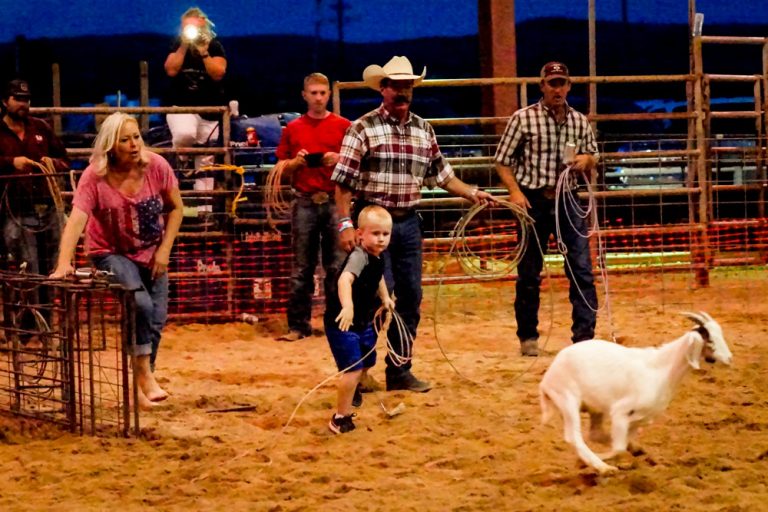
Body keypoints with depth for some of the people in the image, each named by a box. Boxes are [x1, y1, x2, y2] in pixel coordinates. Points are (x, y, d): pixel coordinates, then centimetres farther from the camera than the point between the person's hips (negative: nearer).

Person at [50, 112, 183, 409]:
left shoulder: (156, 166, -16)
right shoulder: (95, 176, -22)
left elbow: (176, 208, -2)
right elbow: (76, 220, -32)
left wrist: (164, 250, -10)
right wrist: (64, 264, -44)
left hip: (151, 253, 4)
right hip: (111, 253, -3)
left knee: (157, 319, 1)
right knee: (140, 304, -27)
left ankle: (142, 383, 22)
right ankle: (145, 376, -15)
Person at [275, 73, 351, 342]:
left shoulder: (343, 126, 5)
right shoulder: (293, 128, 10)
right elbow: (281, 167, 13)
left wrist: (339, 160, -13)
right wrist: (296, 162, -7)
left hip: (335, 201, -1)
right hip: (304, 203, 1)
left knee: (337, 265, 0)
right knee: (302, 267, 2)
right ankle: (298, 324, 5)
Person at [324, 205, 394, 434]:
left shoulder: (377, 258, 1)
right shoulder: (359, 257, -28)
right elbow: (344, 279, -49)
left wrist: (385, 297, 25)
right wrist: (347, 306, -63)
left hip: (364, 322, 10)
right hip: (343, 323, -10)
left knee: (367, 363, 27)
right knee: (353, 369, -17)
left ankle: (352, 389, 58)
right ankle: (341, 418, -5)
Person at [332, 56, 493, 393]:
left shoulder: (424, 130, 10)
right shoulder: (364, 129, -8)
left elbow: (441, 175, 18)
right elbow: (343, 182, -10)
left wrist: (472, 193, 4)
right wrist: (345, 225, -17)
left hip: (408, 223, 6)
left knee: (410, 298, 8)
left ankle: (399, 371, 18)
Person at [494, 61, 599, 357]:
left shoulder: (580, 121, 7)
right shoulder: (523, 118, -4)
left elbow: (592, 159, 18)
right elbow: (503, 160, -2)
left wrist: (587, 160, -6)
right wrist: (515, 191, -15)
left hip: (568, 200, 3)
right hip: (534, 201, -3)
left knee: (582, 271, -4)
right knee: (529, 274, 5)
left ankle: (584, 337, 0)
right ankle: (528, 337, 19)